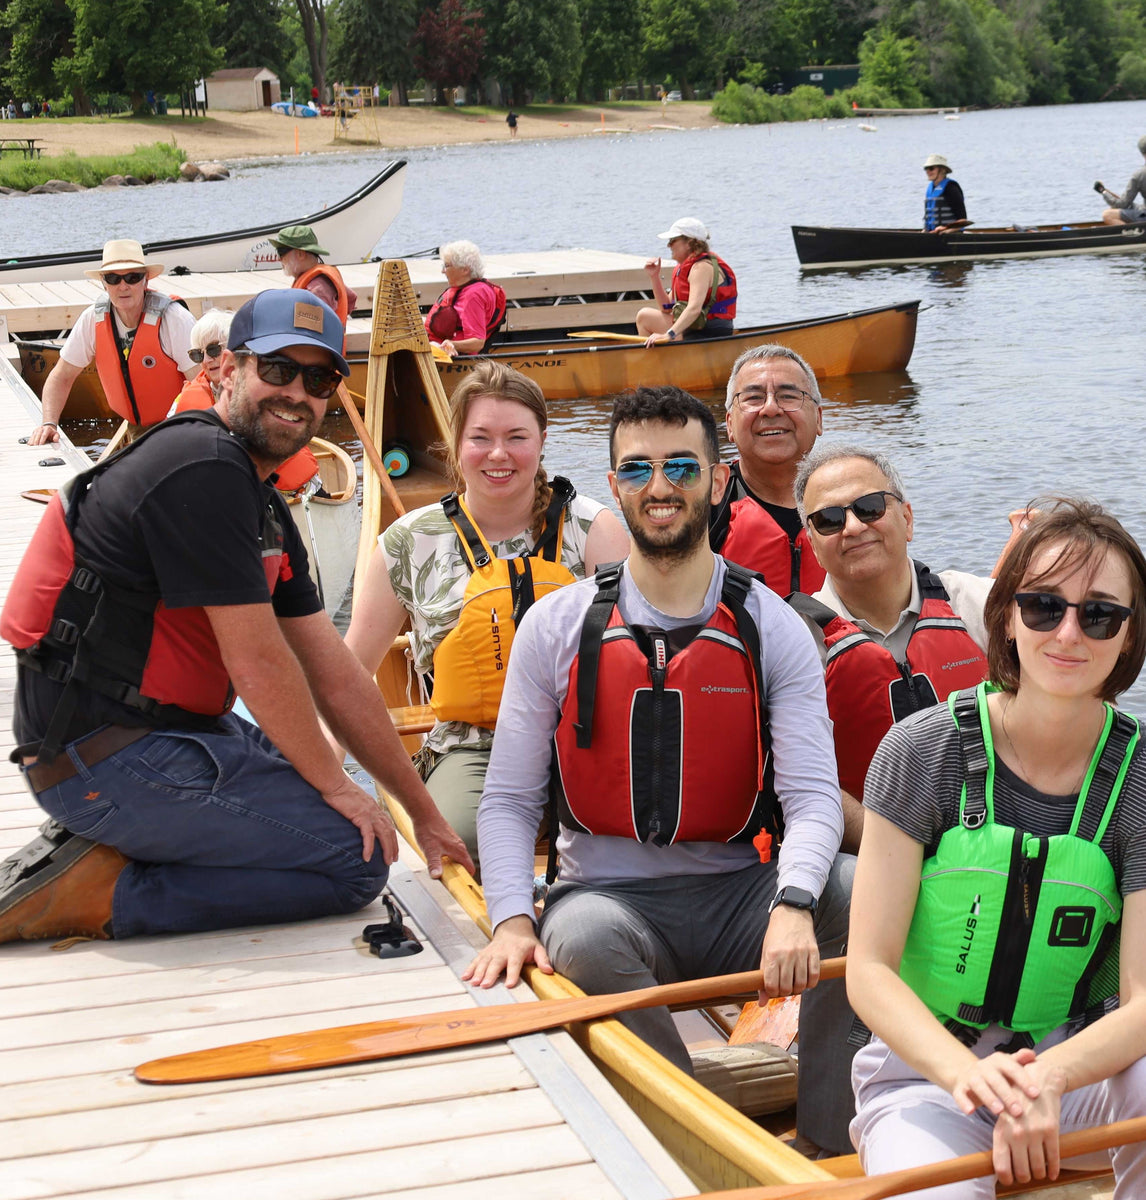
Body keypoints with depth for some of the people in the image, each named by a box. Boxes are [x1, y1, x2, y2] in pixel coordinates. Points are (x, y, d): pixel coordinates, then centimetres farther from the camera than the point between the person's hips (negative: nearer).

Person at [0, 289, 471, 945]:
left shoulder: (265, 507, 15)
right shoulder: (203, 468, -16)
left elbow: (334, 671, 15)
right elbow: (256, 661, -16)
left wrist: (424, 812, 14)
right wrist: (335, 785, -3)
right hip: (109, 760, -10)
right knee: (358, 856, -10)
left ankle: (112, 843, 10)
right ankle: (106, 894, -8)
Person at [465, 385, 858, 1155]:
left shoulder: (773, 630, 2)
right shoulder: (557, 627, 3)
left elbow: (814, 796, -8)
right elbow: (509, 801, 4)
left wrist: (792, 906, -29)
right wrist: (512, 920, -14)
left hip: (737, 895, 1)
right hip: (608, 896, -1)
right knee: (585, 940, -36)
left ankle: (831, 1149, -15)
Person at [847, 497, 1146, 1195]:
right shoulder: (922, 753, -10)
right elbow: (869, 969, -12)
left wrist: (1049, 1077, -33)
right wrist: (965, 1071, -31)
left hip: (1078, 1067, 3)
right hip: (927, 1073, -2)